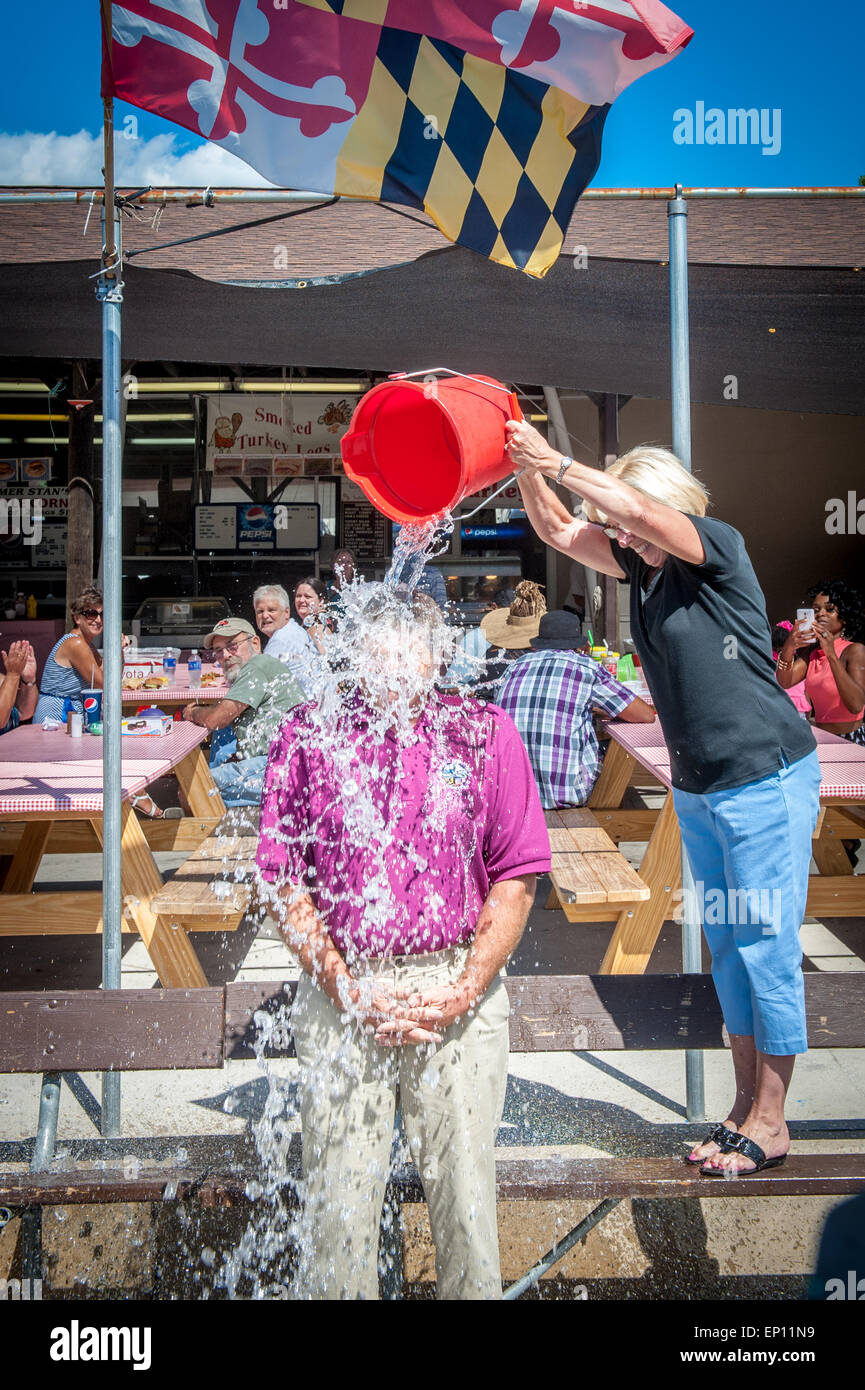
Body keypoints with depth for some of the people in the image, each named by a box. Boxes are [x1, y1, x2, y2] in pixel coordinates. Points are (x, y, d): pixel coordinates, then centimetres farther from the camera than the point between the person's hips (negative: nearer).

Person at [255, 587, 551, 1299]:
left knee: (465, 1190, 6)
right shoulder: (307, 735, 3)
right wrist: (349, 993, -7)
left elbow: (516, 878, 1)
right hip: (341, 992, 1)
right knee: (338, 1192, 6)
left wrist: (463, 991, -8)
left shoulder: (485, 732, 3)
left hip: (459, 990, 0)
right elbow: (283, 884, 1)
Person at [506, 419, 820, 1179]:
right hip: (697, 787, 8)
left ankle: (770, 1123, 13)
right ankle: (745, 1108, 25)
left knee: (767, 949, 0)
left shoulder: (720, 546, -11)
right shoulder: (644, 566, 8)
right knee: (727, 948, 13)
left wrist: (555, 462, -21)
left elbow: (641, 511, -27)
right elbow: (559, 529, 8)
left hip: (767, 778, -8)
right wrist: (525, 465, -6)